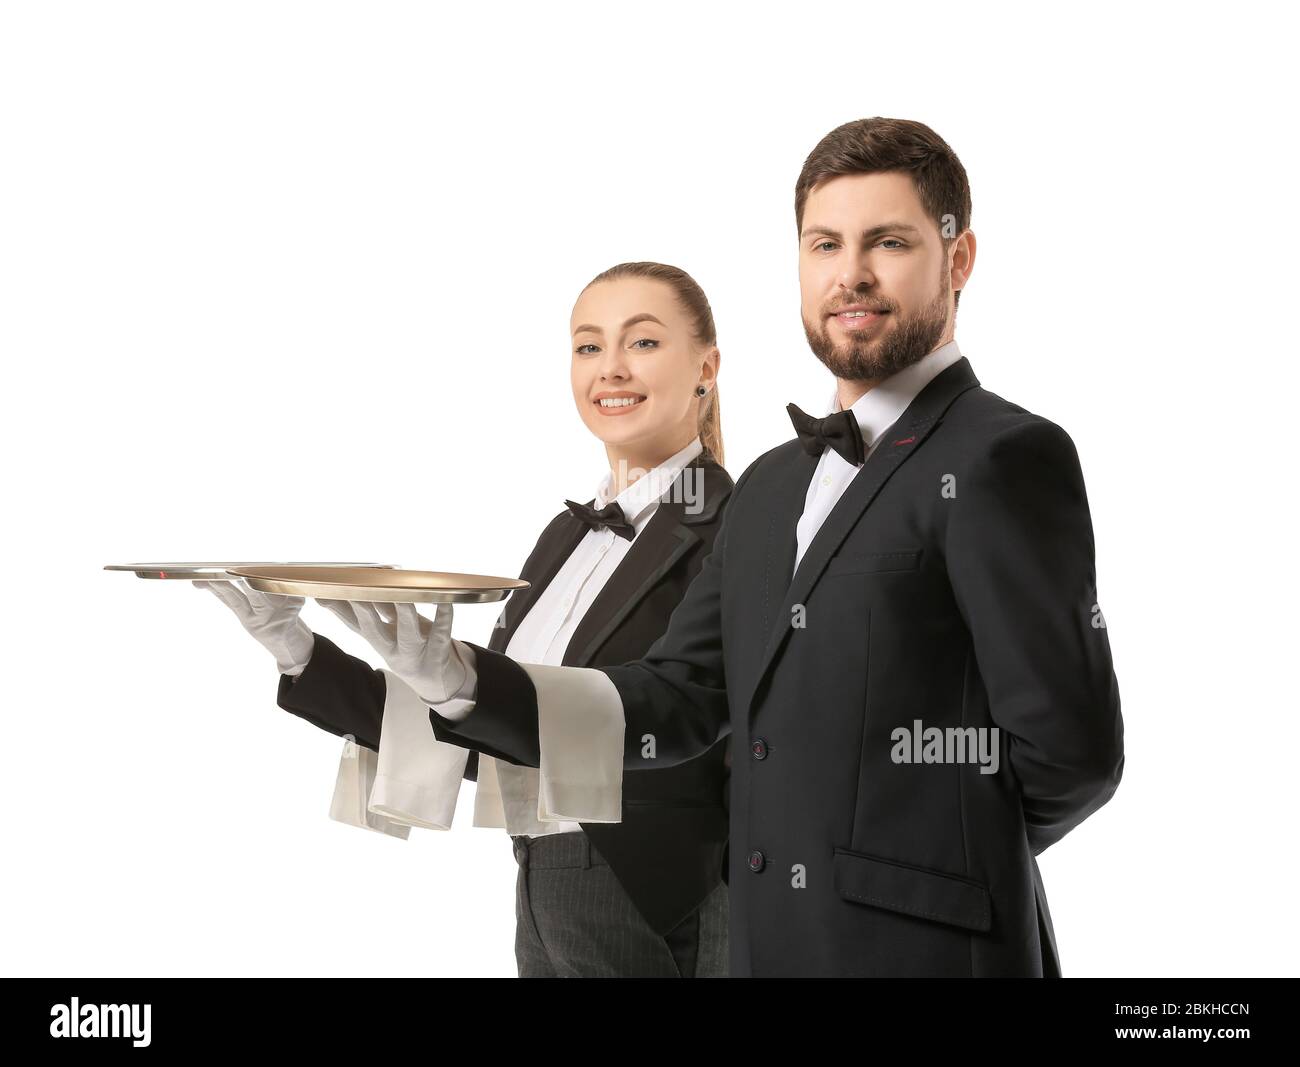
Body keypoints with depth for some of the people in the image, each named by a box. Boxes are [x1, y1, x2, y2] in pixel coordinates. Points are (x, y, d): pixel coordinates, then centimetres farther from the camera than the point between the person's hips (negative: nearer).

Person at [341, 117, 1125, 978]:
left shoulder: (1008, 457, -11)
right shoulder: (773, 486, 13)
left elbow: (1071, 748, -14)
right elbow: (679, 700, 8)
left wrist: (958, 854, 3)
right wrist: (462, 682, -6)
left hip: (924, 946, -7)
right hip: (772, 942, 7)